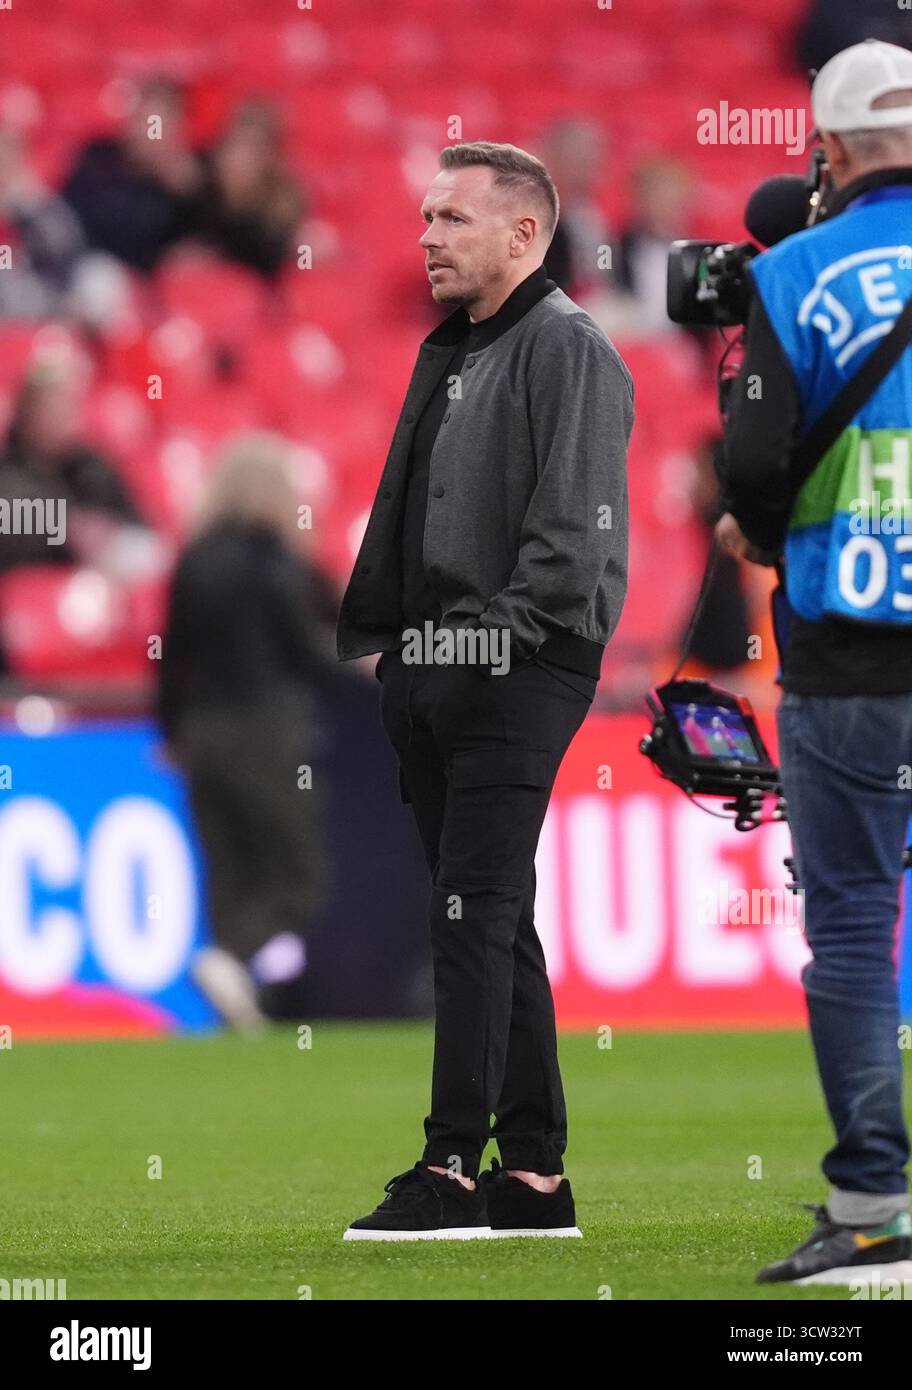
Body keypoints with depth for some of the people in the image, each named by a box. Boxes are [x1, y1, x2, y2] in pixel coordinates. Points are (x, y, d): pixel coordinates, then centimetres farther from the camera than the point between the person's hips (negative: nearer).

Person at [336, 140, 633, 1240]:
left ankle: (452, 1169, -14)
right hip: (430, 675, 9)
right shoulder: (444, 355, 21)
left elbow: (577, 523, -15)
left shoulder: (566, 347, -7)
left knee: (473, 914, -13)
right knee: (493, 922, 10)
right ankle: (533, 1172, 14)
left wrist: (502, 628, -18)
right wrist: (378, 636, 14)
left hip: (520, 678, -9)